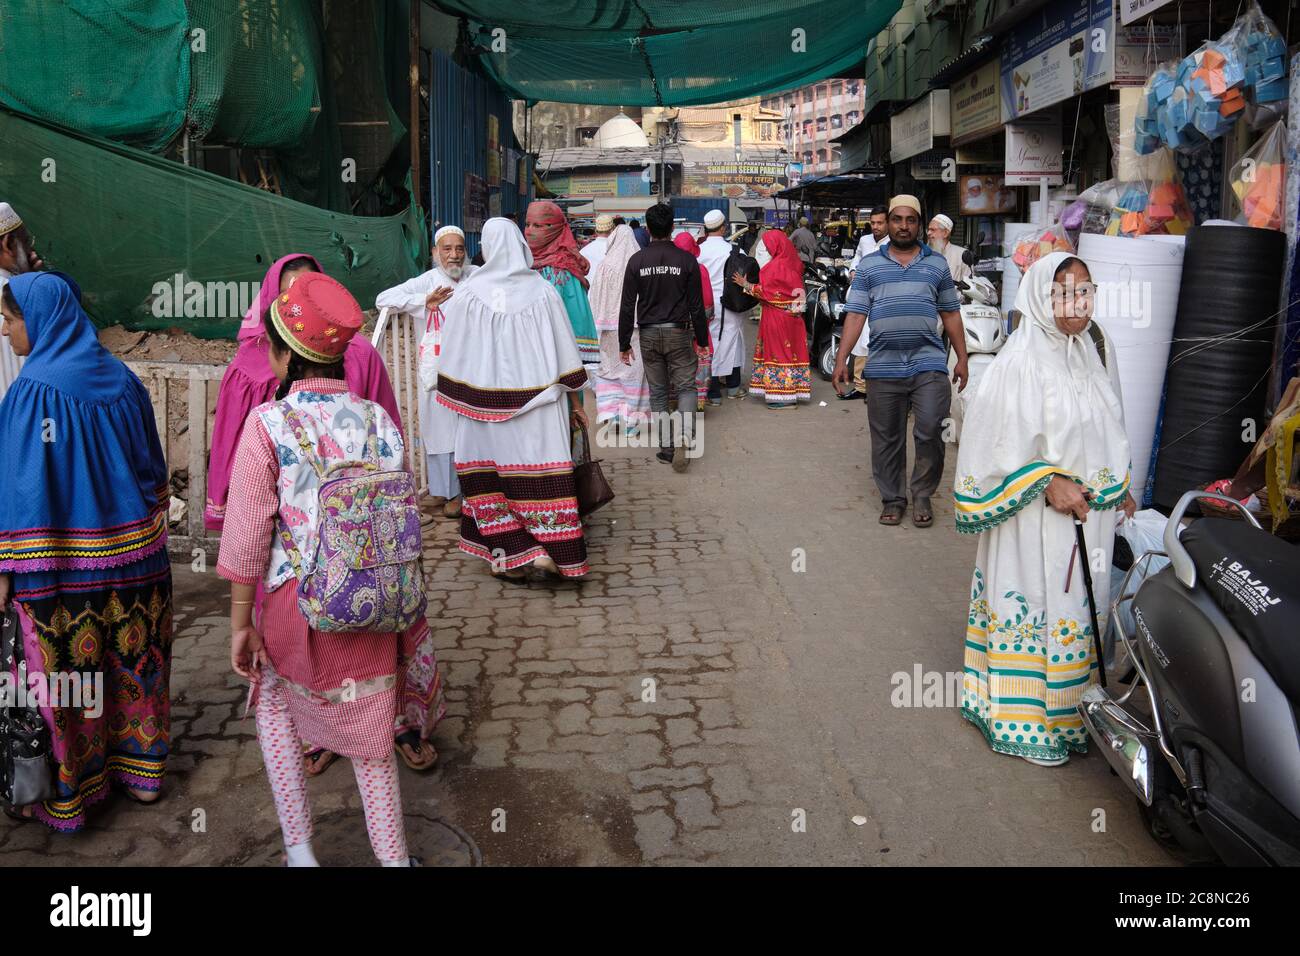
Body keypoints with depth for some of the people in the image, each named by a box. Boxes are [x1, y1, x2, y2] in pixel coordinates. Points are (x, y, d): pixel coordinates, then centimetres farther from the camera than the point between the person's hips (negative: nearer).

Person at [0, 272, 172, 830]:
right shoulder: (121, 379, 2)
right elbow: (153, 470, 9)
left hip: (60, 566, -5)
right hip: (134, 554, 6)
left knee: (63, 671, 8)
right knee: (132, 659, 16)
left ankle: (66, 797, 21)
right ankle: (141, 772, 29)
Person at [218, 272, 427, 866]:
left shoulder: (268, 424, -14)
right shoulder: (381, 422, -3)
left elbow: (247, 538, -12)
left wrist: (240, 624, -2)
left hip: (296, 604, -3)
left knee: (274, 702, 25)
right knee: (371, 735, 19)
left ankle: (298, 848, 27)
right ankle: (393, 855, 29)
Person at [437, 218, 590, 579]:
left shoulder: (467, 294, -7)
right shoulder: (543, 291, -3)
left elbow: (454, 357, -1)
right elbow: (565, 352, 1)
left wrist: (457, 399, 11)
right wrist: (576, 400, 9)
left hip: (486, 402, -1)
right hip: (538, 401, 1)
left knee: (488, 475, 9)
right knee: (542, 477, 6)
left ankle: (512, 556, 7)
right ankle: (556, 553, 6)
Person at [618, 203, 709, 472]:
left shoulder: (637, 261, -3)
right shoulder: (686, 260, -6)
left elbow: (627, 306, -2)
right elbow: (697, 305, -4)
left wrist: (624, 343, 6)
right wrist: (702, 340, 6)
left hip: (648, 334, 2)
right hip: (678, 333, -2)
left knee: (658, 392, 12)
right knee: (686, 388, 5)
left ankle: (665, 447, 14)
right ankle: (683, 438, -16)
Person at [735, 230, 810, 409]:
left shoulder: (776, 265, -16)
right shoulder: (793, 263, 9)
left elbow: (765, 291, -16)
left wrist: (746, 285, -6)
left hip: (777, 316, -8)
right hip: (792, 315, 8)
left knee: (778, 351, -3)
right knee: (792, 350, 11)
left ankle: (783, 396, -1)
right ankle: (793, 392, 17)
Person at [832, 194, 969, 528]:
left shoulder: (937, 264, 12)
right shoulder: (869, 266, 9)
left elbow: (951, 315, 14)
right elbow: (855, 315, 4)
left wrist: (962, 358, 10)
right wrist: (841, 360, -4)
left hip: (929, 364, 0)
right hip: (883, 366, 0)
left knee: (930, 432, -10)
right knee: (886, 438, 7)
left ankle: (922, 496, 9)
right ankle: (892, 499, 21)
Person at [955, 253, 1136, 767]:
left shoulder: (1095, 353, 8)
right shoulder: (1021, 362, -17)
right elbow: (1000, 442, -18)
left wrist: (1118, 488, 18)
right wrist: (1049, 484, -22)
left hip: (1091, 512, 8)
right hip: (1035, 518, -7)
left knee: (1080, 606, 16)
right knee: (1034, 606, 1)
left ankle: (1070, 709, 32)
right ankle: (1024, 720, 16)